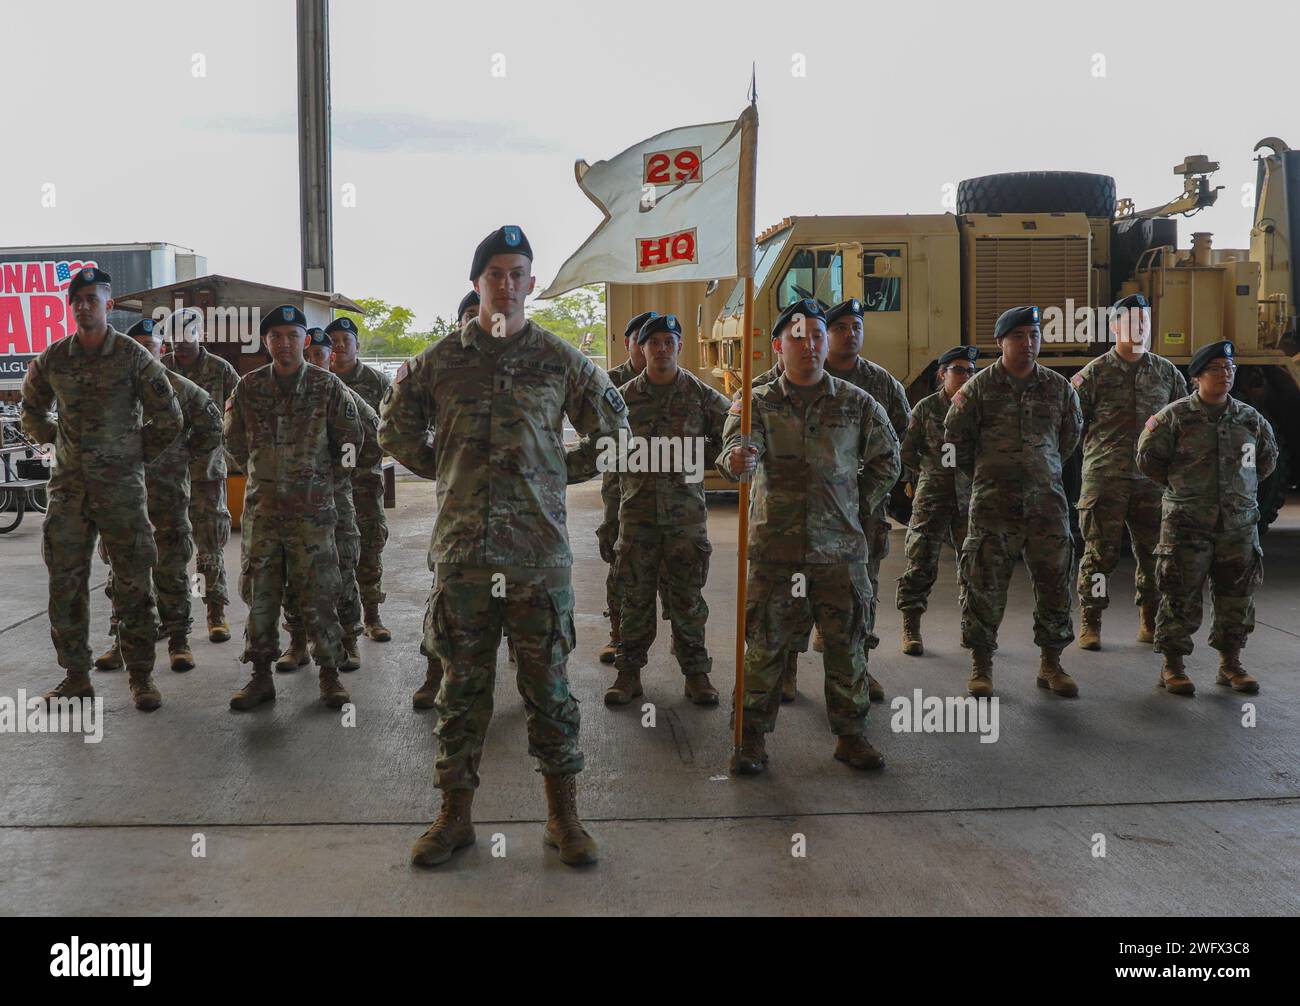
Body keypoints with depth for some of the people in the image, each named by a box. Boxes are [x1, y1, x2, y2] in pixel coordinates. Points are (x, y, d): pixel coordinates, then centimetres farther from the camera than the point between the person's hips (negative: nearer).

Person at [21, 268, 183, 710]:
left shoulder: (134, 357, -4)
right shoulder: (53, 358, 6)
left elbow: (170, 419, -1)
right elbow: (31, 408, 23)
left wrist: (136, 454, 2)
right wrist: (55, 440, 13)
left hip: (121, 487, -3)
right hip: (68, 486, 4)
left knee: (133, 584, 0)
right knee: (65, 583, 5)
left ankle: (141, 676, 10)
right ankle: (76, 676, 16)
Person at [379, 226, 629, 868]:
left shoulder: (561, 360, 3)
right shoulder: (440, 362, 5)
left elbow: (612, 424, 15)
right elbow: (395, 429, 19)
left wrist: (559, 473, 11)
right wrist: (446, 472, 12)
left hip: (539, 550, -1)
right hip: (462, 549, 1)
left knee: (547, 684, 6)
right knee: (462, 686, 9)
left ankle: (563, 817, 18)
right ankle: (455, 815, 23)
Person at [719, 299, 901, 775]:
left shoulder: (858, 404, 4)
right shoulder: (757, 403, 0)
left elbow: (887, 461, 16)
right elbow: (738, 444, -20)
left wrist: (858, 505, 8)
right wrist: (737, 459, -43)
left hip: (840, 548, 1)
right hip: (774, 546, -1)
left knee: (847, 646, 9)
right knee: (764, 645, 4)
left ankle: (850, 734, 25)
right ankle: (753, 738, 17)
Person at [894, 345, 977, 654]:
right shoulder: (926, 407, -1)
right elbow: (907, 451, 3)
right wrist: (932, 470, 1)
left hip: (970, 495, 3)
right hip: (932, 495, -3)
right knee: (921, 562, -4)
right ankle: (911, 628, 3)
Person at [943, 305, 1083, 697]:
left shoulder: (1059, 387, 8)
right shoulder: (979, 387, 0)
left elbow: (1071, 434, 23)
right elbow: (955, 436, 8)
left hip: (1047, 500, 3)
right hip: (993, 503, -2)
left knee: (1054, 580, 6)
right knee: (984, 583, -1)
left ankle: (1051, 663, 20)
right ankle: (981, 665, 11)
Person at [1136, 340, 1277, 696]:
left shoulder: (1249, 418, 7)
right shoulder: (1175, 416, -5)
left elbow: (1268, 456, 23)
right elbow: (1148, 457, 1)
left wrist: (1241, 485, 15)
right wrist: (1180, 484, 3)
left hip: (1239, 522, 4)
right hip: (1187, 523, -4)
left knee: (1237, 596, 9)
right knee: (1181, 597, -1)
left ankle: (1230, 663, 24)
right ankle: (1172, 666, 9)